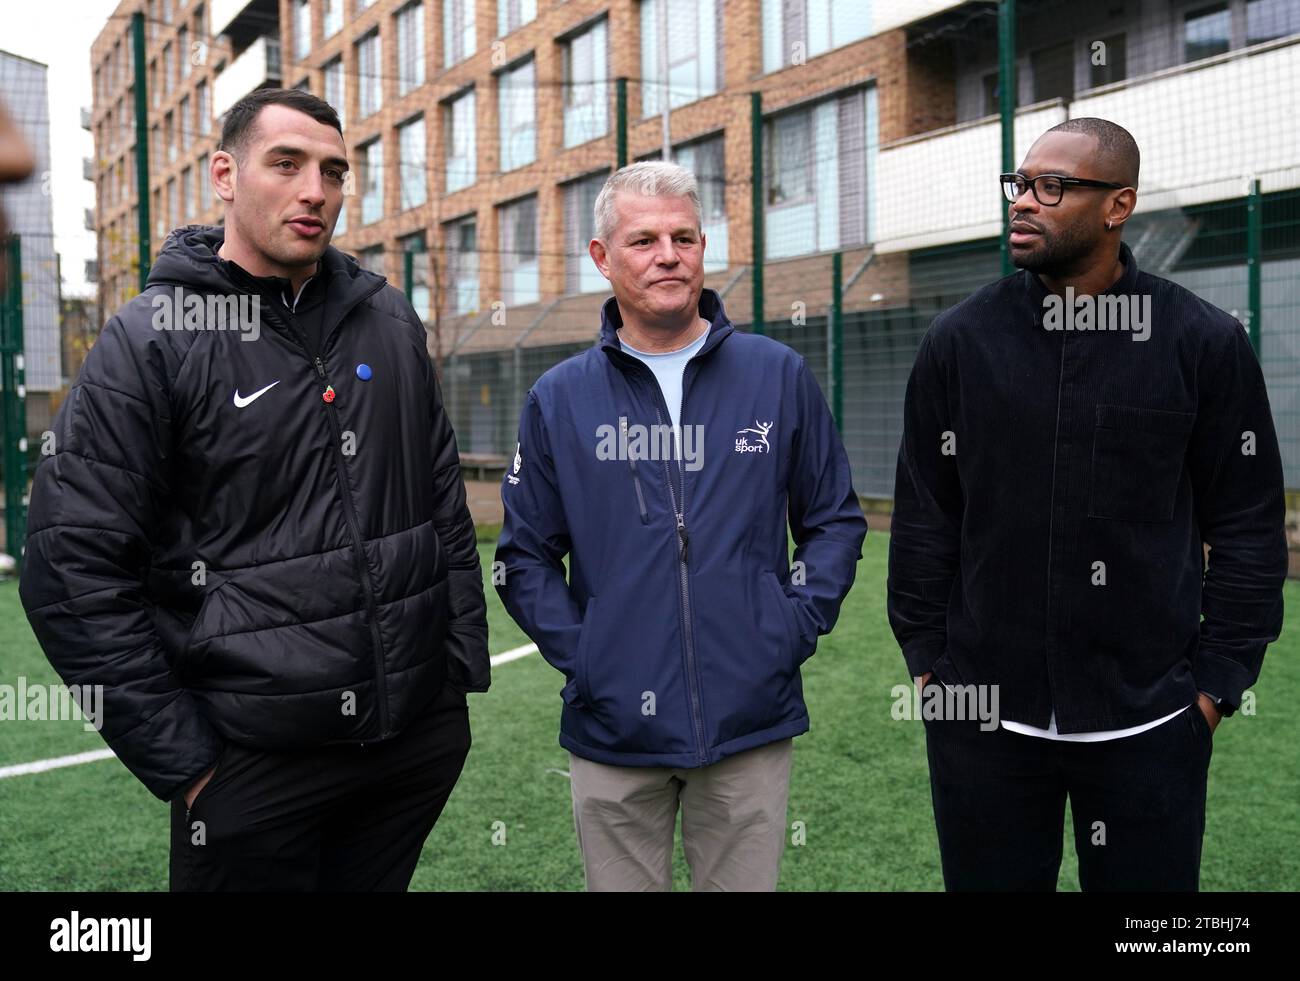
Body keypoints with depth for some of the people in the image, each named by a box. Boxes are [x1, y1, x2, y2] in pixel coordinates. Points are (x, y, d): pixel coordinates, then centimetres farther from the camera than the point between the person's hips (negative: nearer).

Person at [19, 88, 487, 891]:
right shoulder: (152, 340, -7)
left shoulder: (390, 321, 7)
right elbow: (76, 569, -10)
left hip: (422, 738, 4)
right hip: (253, 764, -4)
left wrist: (465, 667, 7)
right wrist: (180, 760, -10)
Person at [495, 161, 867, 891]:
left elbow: (835, 521, 8)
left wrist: (795, 629, -2)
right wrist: (576, 651, -4)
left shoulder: (779, 376, 2)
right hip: (613, 731, 0)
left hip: (752, 724, 0)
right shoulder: (560, 399, 2)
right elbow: (527, 555, 7)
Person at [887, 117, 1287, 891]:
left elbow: (1249, 528, 0)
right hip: (981, 717, 1)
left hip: (1149, 724, -1)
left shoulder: (1205, 344, -4)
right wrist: (926, 660, 2)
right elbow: (924, 517, 4)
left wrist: (1218, 681, -3)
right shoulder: (960, 340, 0)